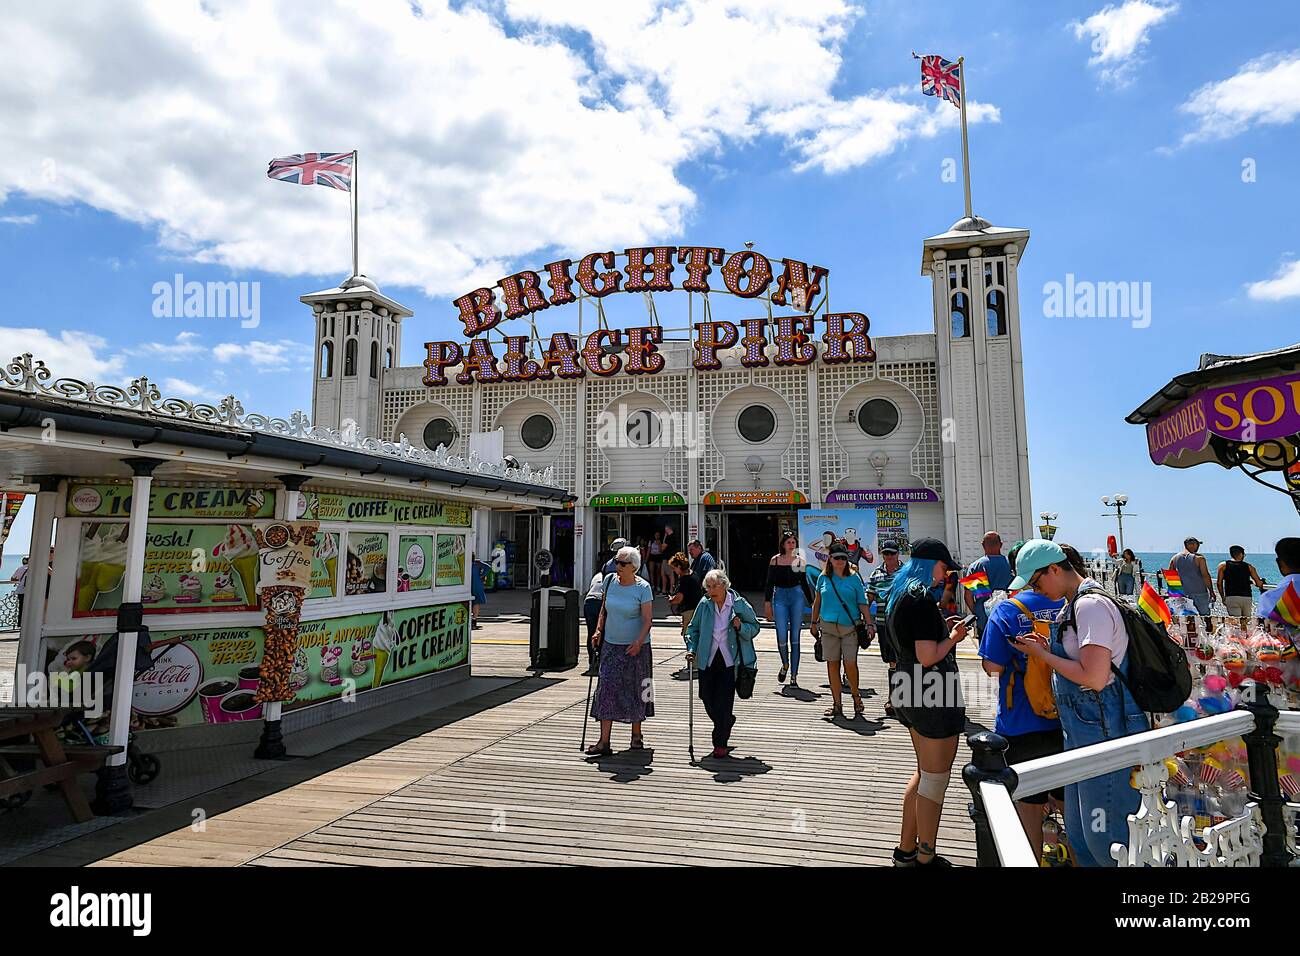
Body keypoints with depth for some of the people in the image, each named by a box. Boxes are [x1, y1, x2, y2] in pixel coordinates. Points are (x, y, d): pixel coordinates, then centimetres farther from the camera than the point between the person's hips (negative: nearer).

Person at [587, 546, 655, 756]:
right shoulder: (610, 581, 2)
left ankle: (636, 736, 28)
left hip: (635, 646, -3)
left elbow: (648, 619, -13)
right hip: (611, 644, 4)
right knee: (606, 688, -4)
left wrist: (638, 642, -24)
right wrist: (598, 630, 4)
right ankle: (604, 742, -2)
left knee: (634, 690, 8)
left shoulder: (643, 587, -11)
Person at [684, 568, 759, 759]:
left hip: (729, 660, -3)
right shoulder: (704, 605, 1)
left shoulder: (739, 604, -4)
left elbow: (754, 627, 6)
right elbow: (693, 628, 13)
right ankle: (727, 722, 38)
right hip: (708, 659, 3)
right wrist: (691, 649, 0)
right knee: (706, 697, 7)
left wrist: (741, 626, -14)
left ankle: (720, 743, 12)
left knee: (724, 701, -4)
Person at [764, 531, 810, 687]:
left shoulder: (800, 560, 7)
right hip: (780, 597, -1)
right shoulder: (775, 560, 3)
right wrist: (767, 603, 0)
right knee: (781, 637, -8)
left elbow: (804, 583, 13)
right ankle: (785, 665, 22)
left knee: (795, 638, 1)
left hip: (797, 597, 1)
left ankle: (794, 676, 9)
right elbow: (769, 583, 5)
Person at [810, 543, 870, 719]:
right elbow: (817, 602, 16)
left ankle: (856, 697, 19)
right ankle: (837, 704, 15)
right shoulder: (823, 578, 7)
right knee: (832, 664, 5)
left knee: (850, 664, -7)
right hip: (828, 627, 2)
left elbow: (862, 603, 2)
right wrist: (814, 623, 17)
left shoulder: (854, 578, 3)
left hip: (850, 627, -2)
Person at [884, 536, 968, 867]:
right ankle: (926, 858, 19)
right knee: (935, 780, 5)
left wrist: (941, 627, 13)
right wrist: (953, 638, -8)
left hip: (909, 692, 10)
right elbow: (928, 656, -24)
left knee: (924, 773, 22)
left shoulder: (899, 594, 10)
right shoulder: (922, 597, -19)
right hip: (933, 693, -10)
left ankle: (906, 851, 31)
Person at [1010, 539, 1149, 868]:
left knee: (1105, 835, -1)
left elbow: (1094, 678, -24)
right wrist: (1049, 649, 5)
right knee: (1078, 831, 18)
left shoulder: (1090, 605, -18)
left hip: (1104, 732, -10)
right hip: (1082, 731, 10)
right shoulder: (1076, 604, 13)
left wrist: (1042, 654, -14)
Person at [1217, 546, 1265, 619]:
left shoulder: (1223, 566, 5)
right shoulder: (1249, 566, 9)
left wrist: (1223, 597, 9)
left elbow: (1219, 583, 0)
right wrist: (1252, 582, 29)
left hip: (1232, 597, -2)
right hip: (1247, 598, 2)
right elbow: (1259, 584, 7)